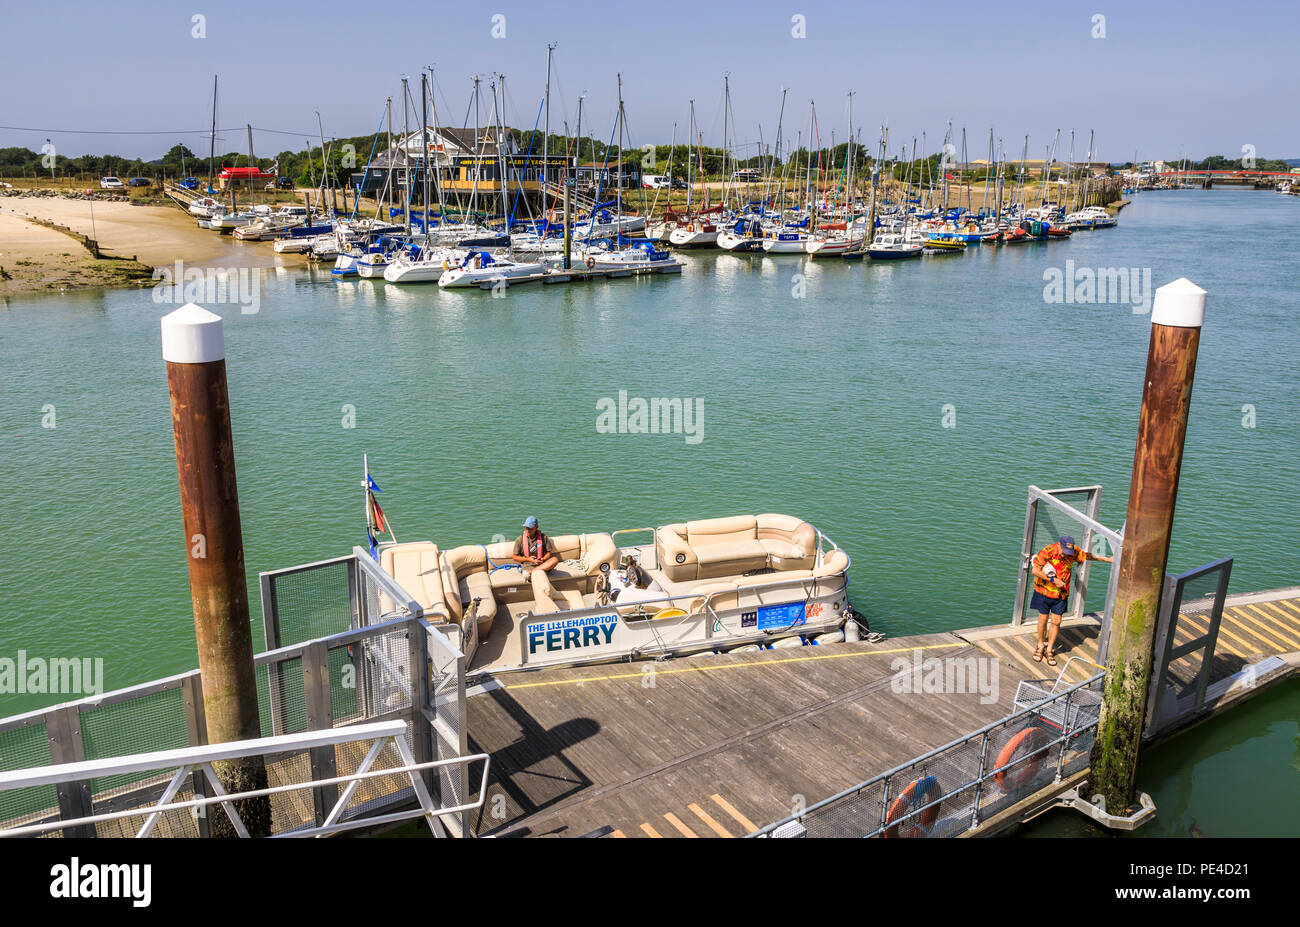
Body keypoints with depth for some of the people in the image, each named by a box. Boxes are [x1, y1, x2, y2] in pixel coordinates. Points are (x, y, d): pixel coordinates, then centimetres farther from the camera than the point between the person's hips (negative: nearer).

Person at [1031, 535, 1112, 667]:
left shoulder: (1074, 551, -7)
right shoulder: (1047, 552, -22)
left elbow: (1087, 555, 14)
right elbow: (1035, 571, -22)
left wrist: (1107, 559, 18)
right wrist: (1053, 580, -23)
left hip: (1061, 593, 3)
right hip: (1044, 591, -3)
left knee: (1056, 621, 2)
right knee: (1043, 619, 4)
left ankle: (1049, 650, 15)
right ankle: (1041, 646, 24)